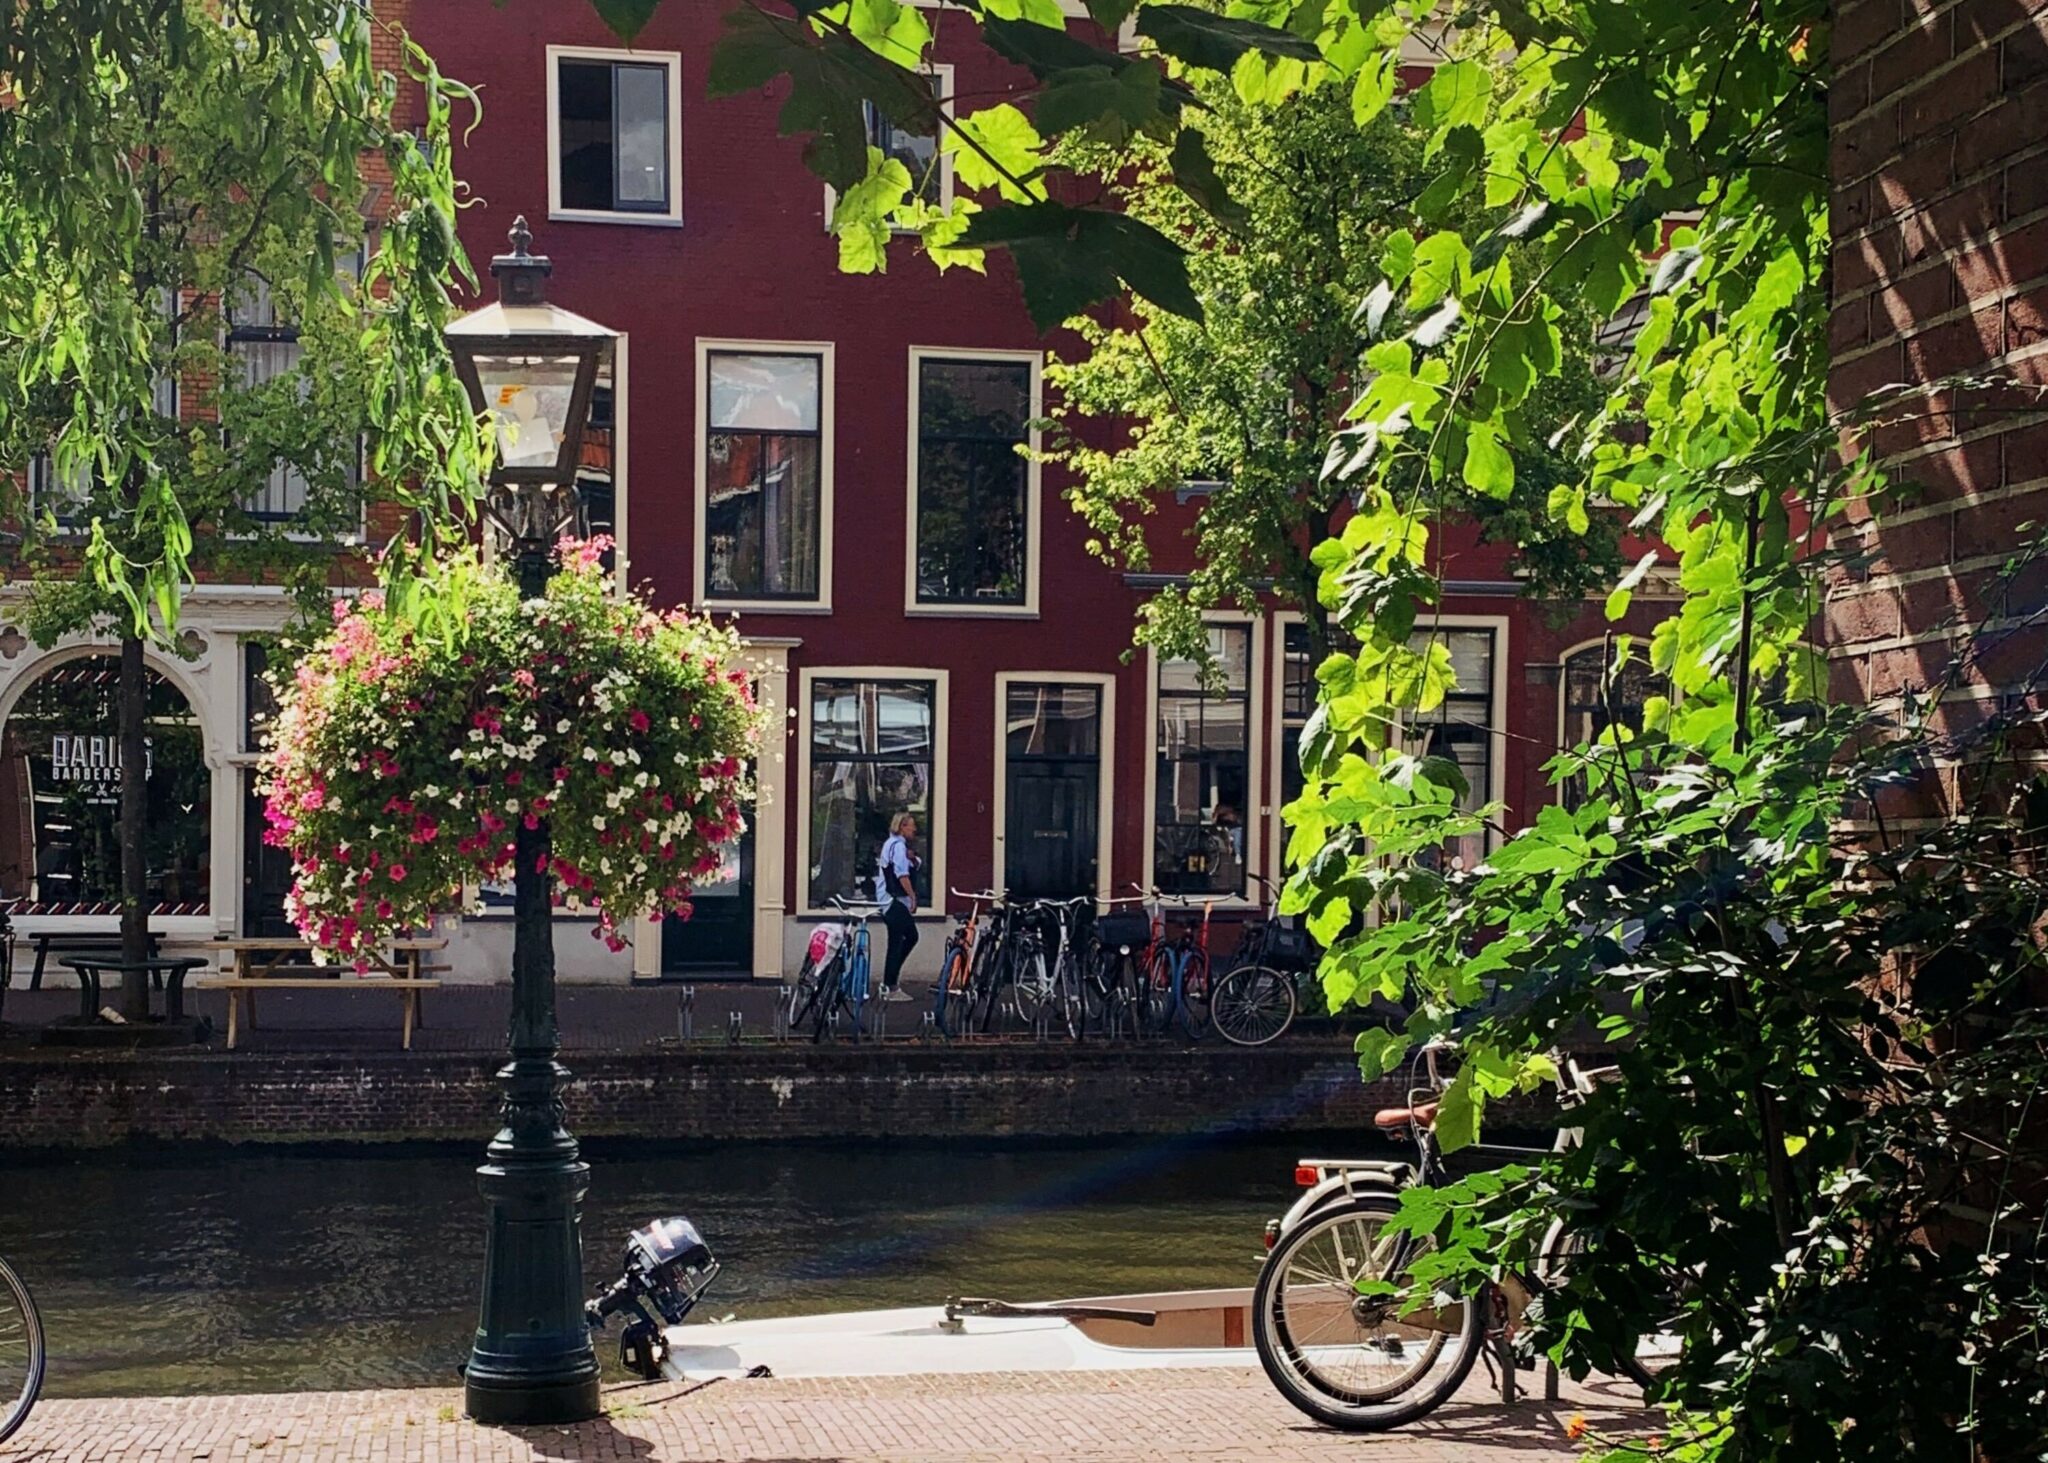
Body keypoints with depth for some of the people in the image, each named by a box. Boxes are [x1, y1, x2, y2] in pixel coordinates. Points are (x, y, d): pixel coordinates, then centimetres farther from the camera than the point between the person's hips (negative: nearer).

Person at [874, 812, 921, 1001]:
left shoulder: (891, 843, 18)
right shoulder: (898, 845, -14)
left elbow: (915, 866, 20)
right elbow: (902, 874, -22)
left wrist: (912, 858, -1)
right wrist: (913, 897, -21)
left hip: (891, 901, 11)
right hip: (895, 901, -11)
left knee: (911, 936, 15)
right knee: (896, 943, -6)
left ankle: (888, 983, 16)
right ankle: (889, 988, -3)